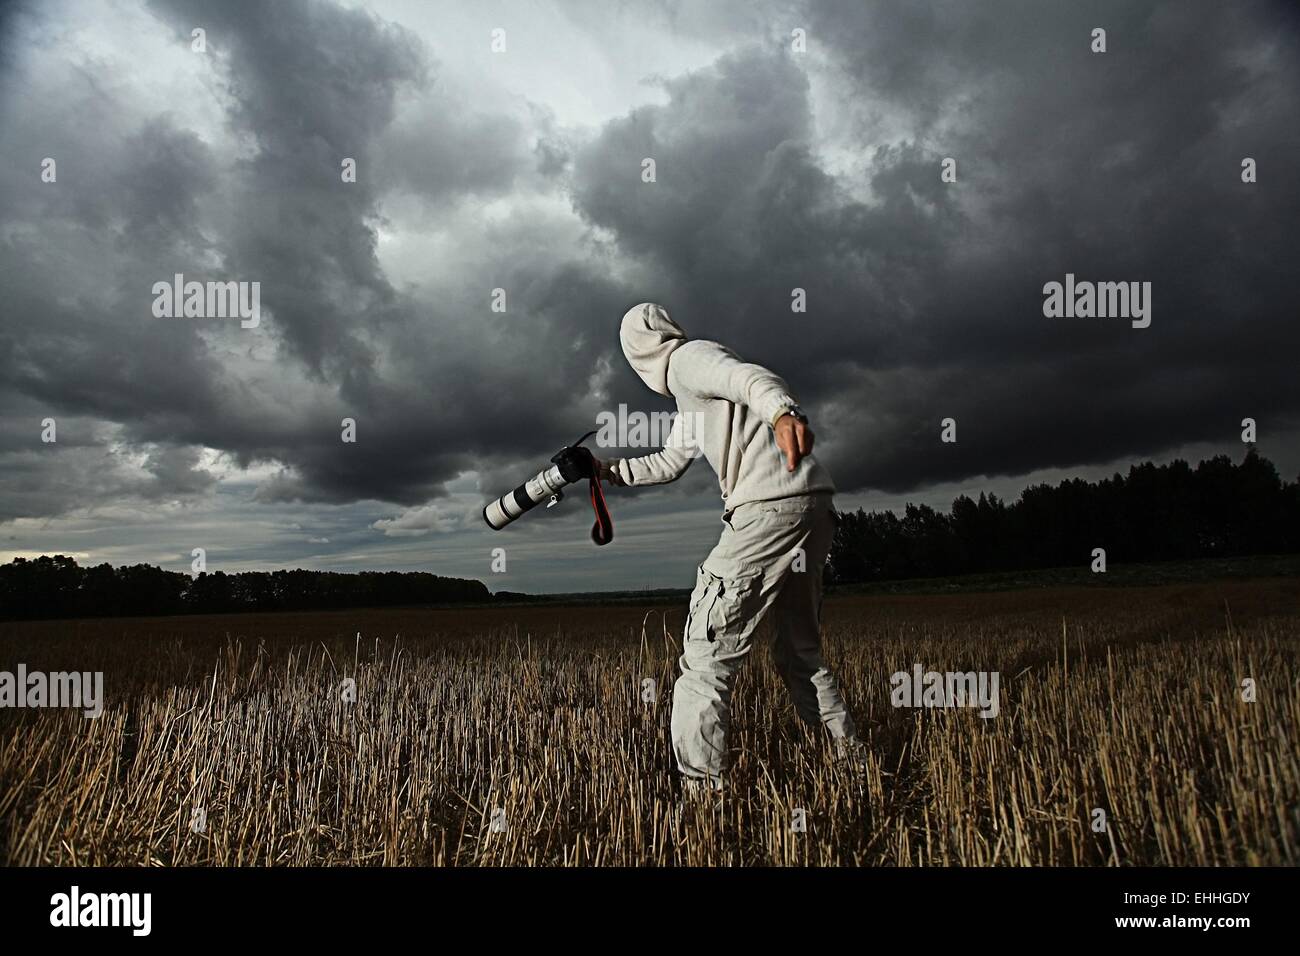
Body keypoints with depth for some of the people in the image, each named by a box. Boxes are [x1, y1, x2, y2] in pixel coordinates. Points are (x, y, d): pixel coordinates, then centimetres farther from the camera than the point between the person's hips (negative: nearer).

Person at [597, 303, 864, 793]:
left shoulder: (687, 358, -1)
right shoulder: (688, 399, 28)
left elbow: (749, 377, -23)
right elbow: (668, 463, 40)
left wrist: (782, 411, -43)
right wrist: (609, 470, 46)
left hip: (772, 509, -10)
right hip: (813, 512, 10)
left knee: (709, 646, -6)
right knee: (801, 649, 20)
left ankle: (702, 788, -6)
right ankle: (853, 755, 24)